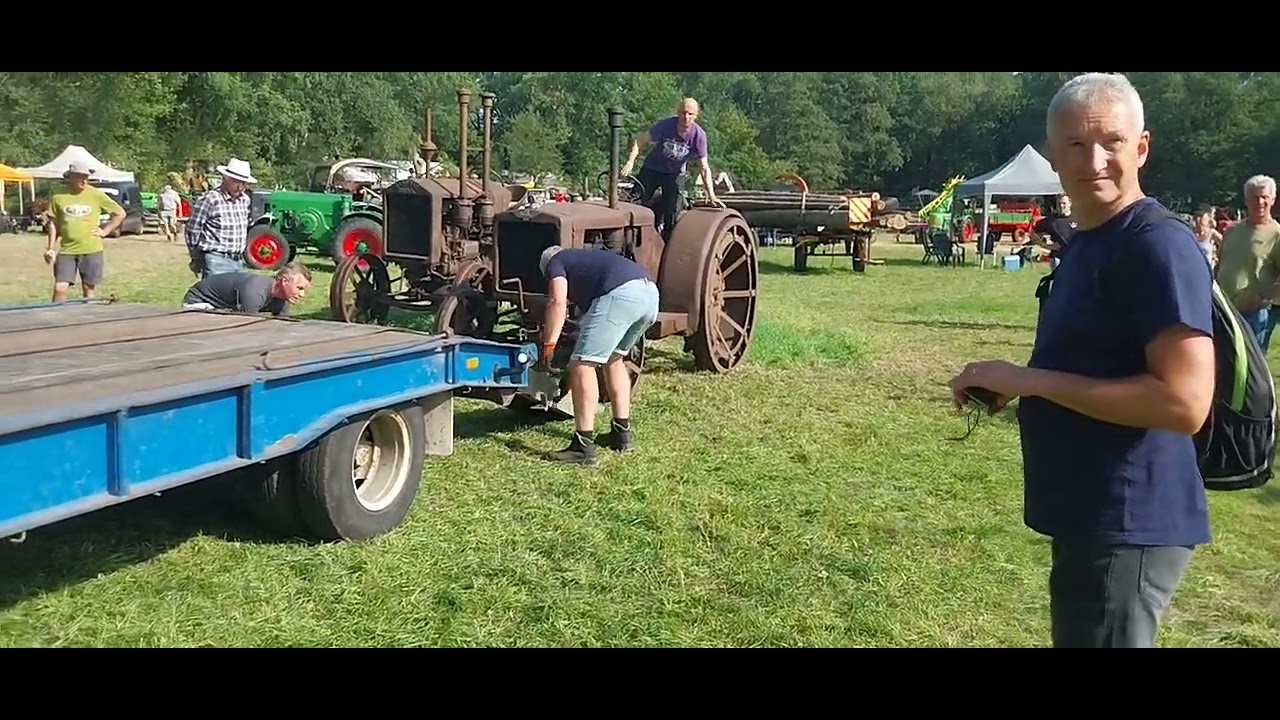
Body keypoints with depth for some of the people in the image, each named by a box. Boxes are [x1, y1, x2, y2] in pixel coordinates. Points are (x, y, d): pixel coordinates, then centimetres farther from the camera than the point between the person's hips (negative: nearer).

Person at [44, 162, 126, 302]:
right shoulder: (58, 197, 2)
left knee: (89, 289, 6)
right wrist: (51, 248, 5)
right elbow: (53, 223, 10)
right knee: (59, 288, -4)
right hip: (66, 250, 1)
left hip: (91, 250, -1)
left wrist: (105, 230, -2)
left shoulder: (96, 195, -2)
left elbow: (120, 213, 5)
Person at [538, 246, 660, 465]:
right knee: (614, 358, 27)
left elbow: (558, 302, 0)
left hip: (621, 294, -8)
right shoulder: (584, 258, 42)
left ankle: (584, 446, -4)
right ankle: (621, 433, 29)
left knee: (582, 365, -3)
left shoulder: (555, 262, 20)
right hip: (650, 293, 8)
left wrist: (549, 343, 4)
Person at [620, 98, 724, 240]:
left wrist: (711, 195, -26)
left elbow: (704, 167, -19)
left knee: (671, 212, -5)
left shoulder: (698, 135, -22)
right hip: (651, 170, 0)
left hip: (674, 175, 1)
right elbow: (640, 140, -21)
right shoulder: (666, 125, -25)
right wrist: (630, 161, -38)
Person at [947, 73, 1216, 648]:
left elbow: (1185, 401, -26)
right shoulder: (1085, 243, 12)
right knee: (1077, 633, 23)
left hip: (1129, 526, -10)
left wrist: (1031, 378, -23)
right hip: (1091, 517, 10)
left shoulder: (1160, 245, -19)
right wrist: (1012, 385, 5)